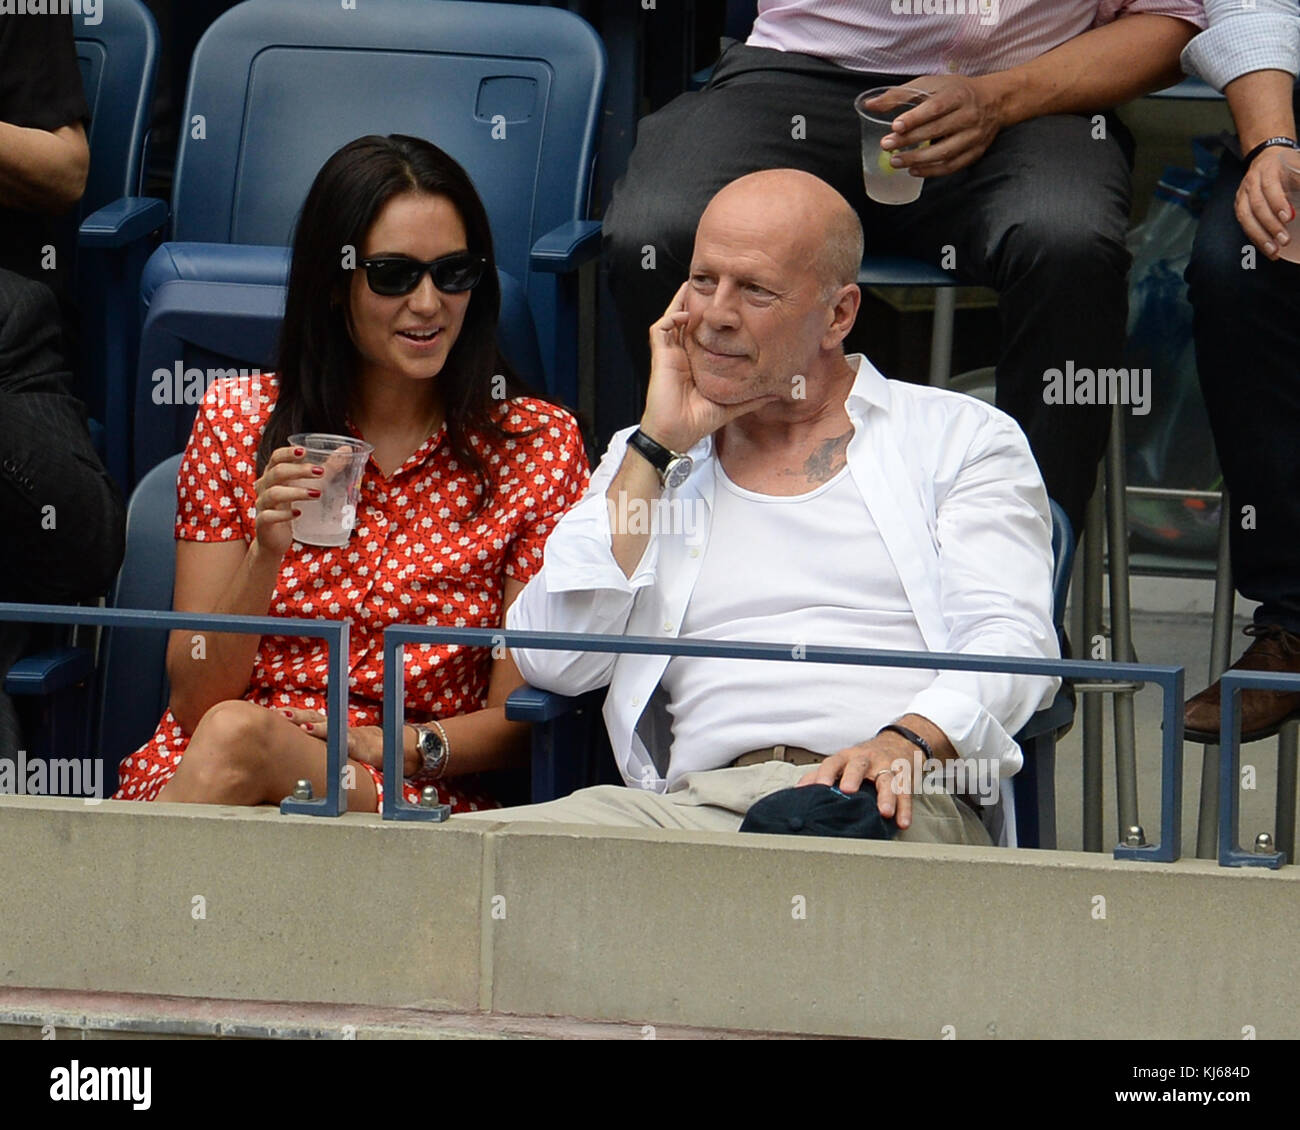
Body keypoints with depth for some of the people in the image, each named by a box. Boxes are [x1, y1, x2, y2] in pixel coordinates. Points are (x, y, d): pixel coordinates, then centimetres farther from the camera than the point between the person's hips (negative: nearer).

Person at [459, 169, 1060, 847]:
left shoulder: (963, 440, 20)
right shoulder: (647, 459, 29)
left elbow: (1013, 639, 4)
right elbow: (552, 661, 14)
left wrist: (905, 742, -19)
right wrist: (660, 443, 12)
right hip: (699, 801, 3)